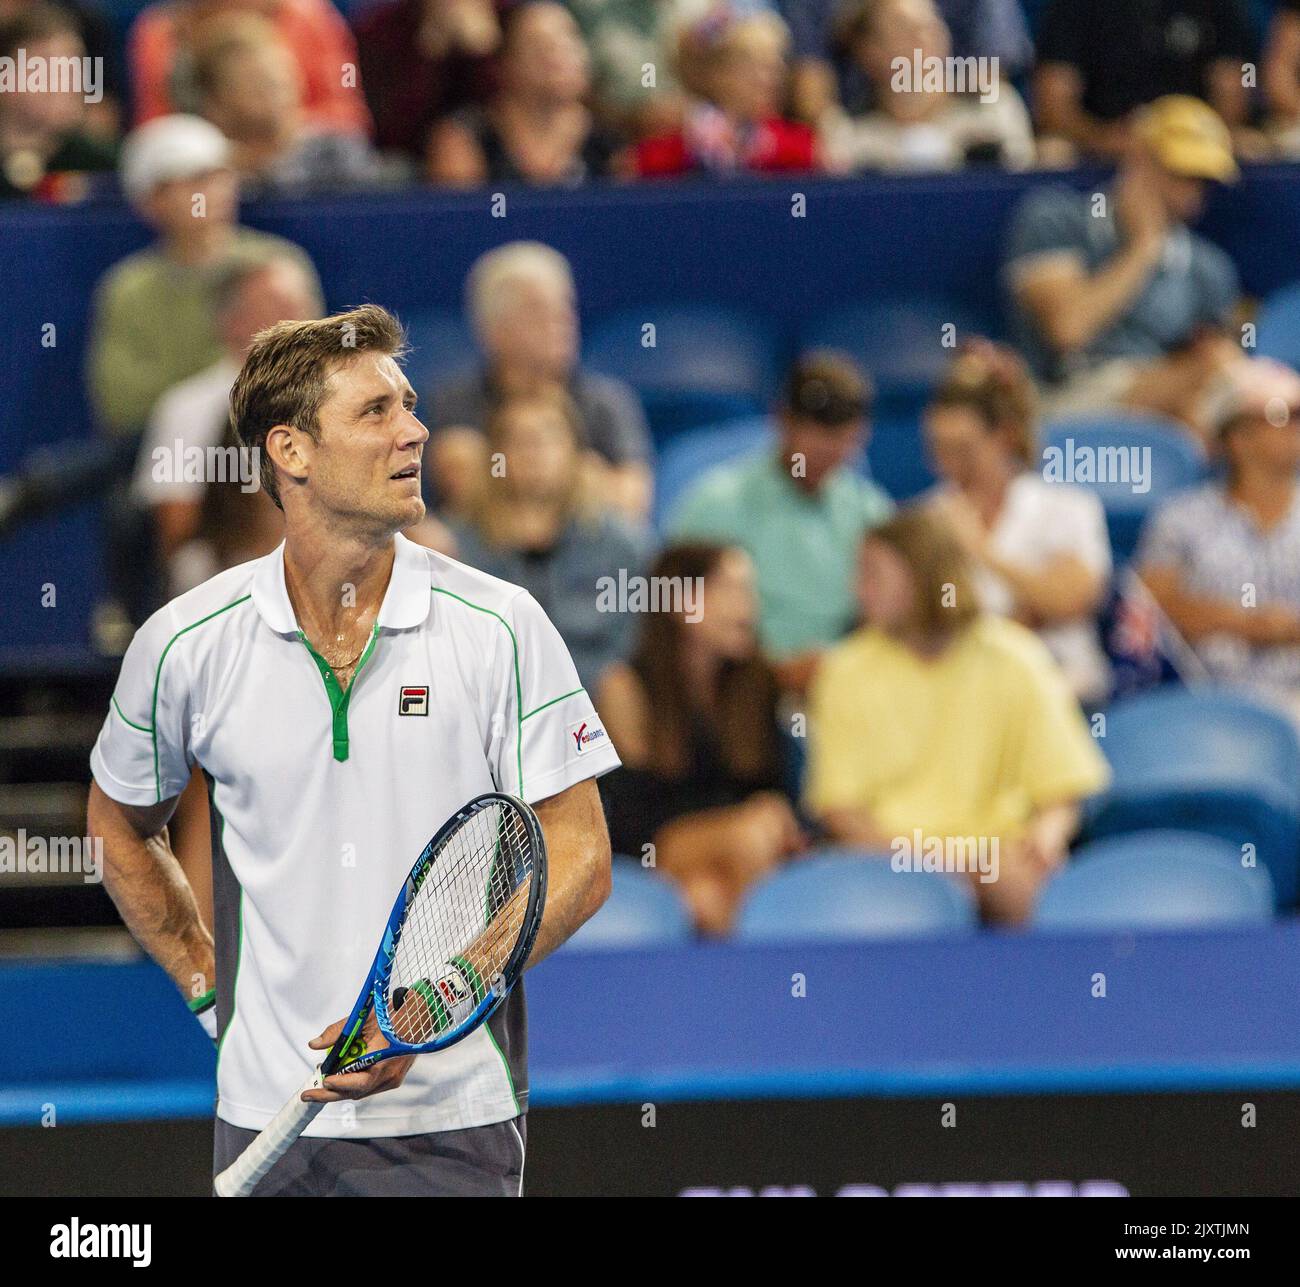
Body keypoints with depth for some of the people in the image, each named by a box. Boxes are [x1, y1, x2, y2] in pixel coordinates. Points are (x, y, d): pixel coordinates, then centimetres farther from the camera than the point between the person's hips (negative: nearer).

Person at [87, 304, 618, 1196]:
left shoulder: (502, 628, -4)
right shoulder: (185, 644, 0)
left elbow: (579, 855, -5)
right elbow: (122, 825, 18)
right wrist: (207, 984, 9)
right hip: (266, 1116, 1)